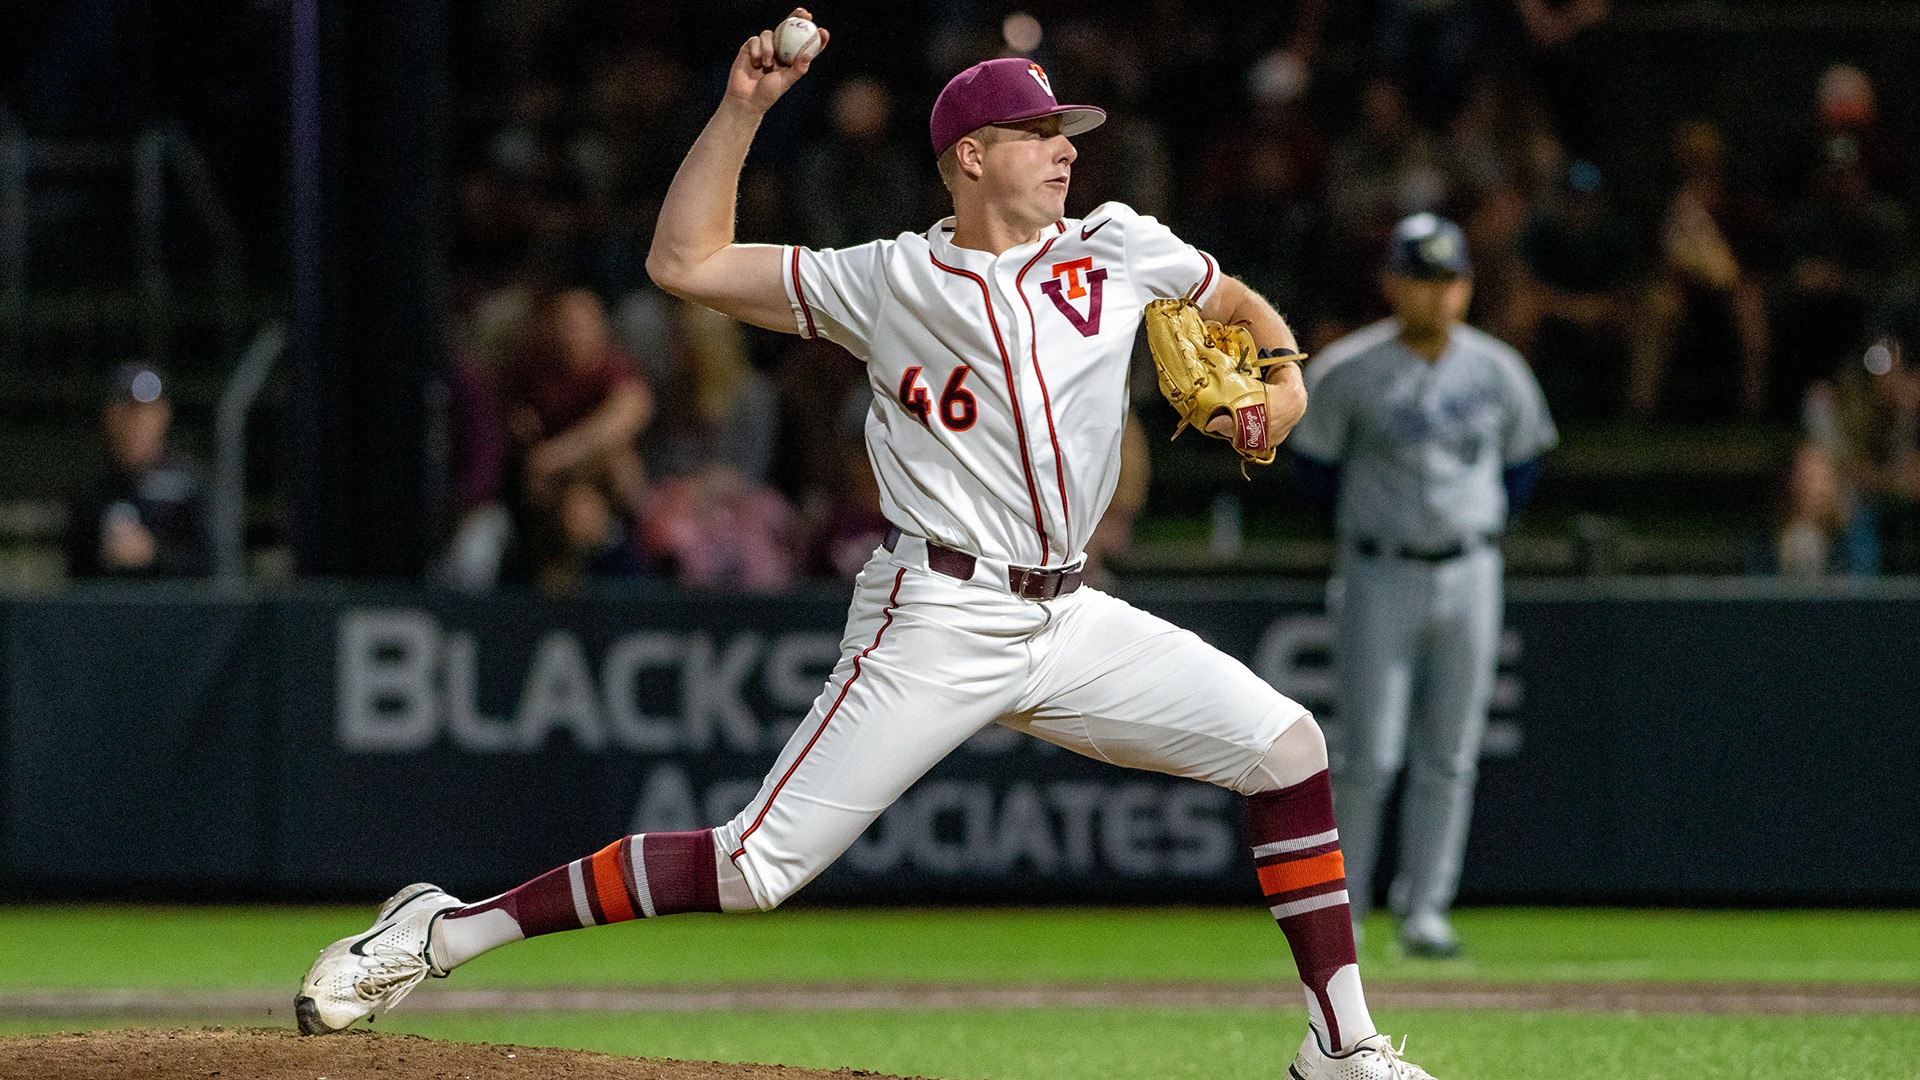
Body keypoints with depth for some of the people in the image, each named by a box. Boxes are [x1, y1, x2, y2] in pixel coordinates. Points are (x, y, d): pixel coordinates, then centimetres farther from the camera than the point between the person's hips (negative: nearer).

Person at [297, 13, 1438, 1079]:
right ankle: (441, 933, -6)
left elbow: (1240, 304, 24)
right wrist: (743, 107, -7)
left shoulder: (1118, 250, 8)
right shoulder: (888, 282, -1)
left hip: (1064, 622, 5)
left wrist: (1282, 374, 1)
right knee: (757, 866, -13)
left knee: (1286, 744, -5)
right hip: (935, 623, -5)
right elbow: (685, 261, -1)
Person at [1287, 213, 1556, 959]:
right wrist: (1361, 529, 9)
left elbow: (1522, 457, 17)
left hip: (1468, 576, 3)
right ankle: (1338, 908, 6)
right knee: (1369, 756, -6)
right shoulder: (1348, 373, -7)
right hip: (1378, 580, -3)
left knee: (1448, 758, 3)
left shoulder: (1498, 372, 2)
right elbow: (1313, 457, 6)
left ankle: (1425, 910, 9)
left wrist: (1485, 527, 12)